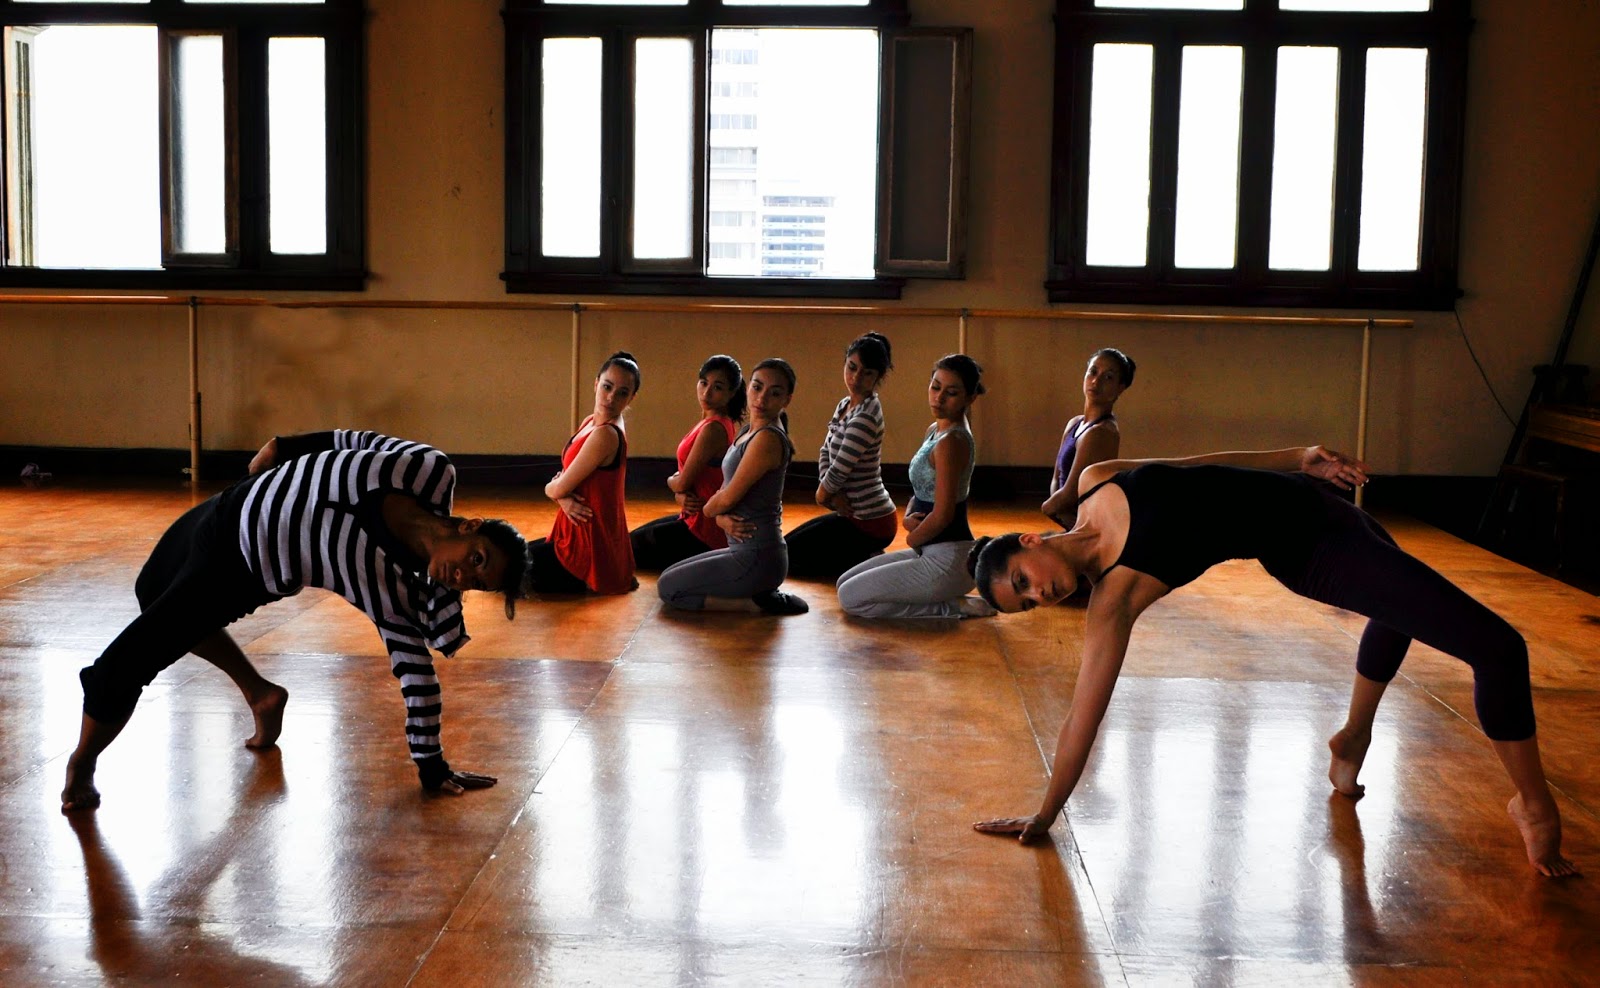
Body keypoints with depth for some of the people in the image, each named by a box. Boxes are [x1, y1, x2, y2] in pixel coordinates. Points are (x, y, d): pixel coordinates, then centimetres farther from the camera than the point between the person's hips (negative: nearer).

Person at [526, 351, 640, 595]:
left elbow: (559, 488, -19)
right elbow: (561, 483, 8)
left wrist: (550, 488, 5)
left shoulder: (605, 434, -24)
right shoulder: (591, 422, 6)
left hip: (591, 546, -9)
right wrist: (563, 498, -15)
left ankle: (588, 583, 2)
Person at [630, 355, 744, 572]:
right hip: (699, 519, 10)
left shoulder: (712, 429, -23)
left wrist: (671, 481, 5)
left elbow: (681, 483, -18)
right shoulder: (712, 423, 7)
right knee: (637, 535, 27)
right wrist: (680, 496, -15)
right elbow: (683, 482, 8)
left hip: (704, 529, -10)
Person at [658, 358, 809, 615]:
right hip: (748, 552, 10)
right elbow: (725, 491, 12)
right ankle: (762, 594, 12)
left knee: (667, 588, 1)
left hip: (758, 559, -10)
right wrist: (722, 519, -10)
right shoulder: (749, 431, 11)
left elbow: (728, 497, -17)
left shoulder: (768, 438, -19)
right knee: (669, 575, 24)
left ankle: (754, 603, -4)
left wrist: (708, 509, 5)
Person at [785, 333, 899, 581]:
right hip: (856, 512, 10)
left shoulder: (866, 415, -22)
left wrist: (824, 494, -2)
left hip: (869, 523, -10)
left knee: (785, 555, -3)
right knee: (789, 542, 22)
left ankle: (866, 563, -4)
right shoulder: (845, 405, 8)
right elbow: (825, 453, 9)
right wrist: (832, 493, -9)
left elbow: (840, 469, -22)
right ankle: (867, 558, 13)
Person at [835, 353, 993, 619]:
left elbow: (942, 515, -24)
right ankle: (952, 598, 12)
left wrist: (913, 539, -5)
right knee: (845, 583, 19)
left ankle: (953, 607, -5)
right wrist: (908, 518, -5)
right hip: (931, 552, 10)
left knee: (850, 598, -6)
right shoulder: (934, 431, 9)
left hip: (948, 559, -10)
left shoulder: (951, 441, -21)